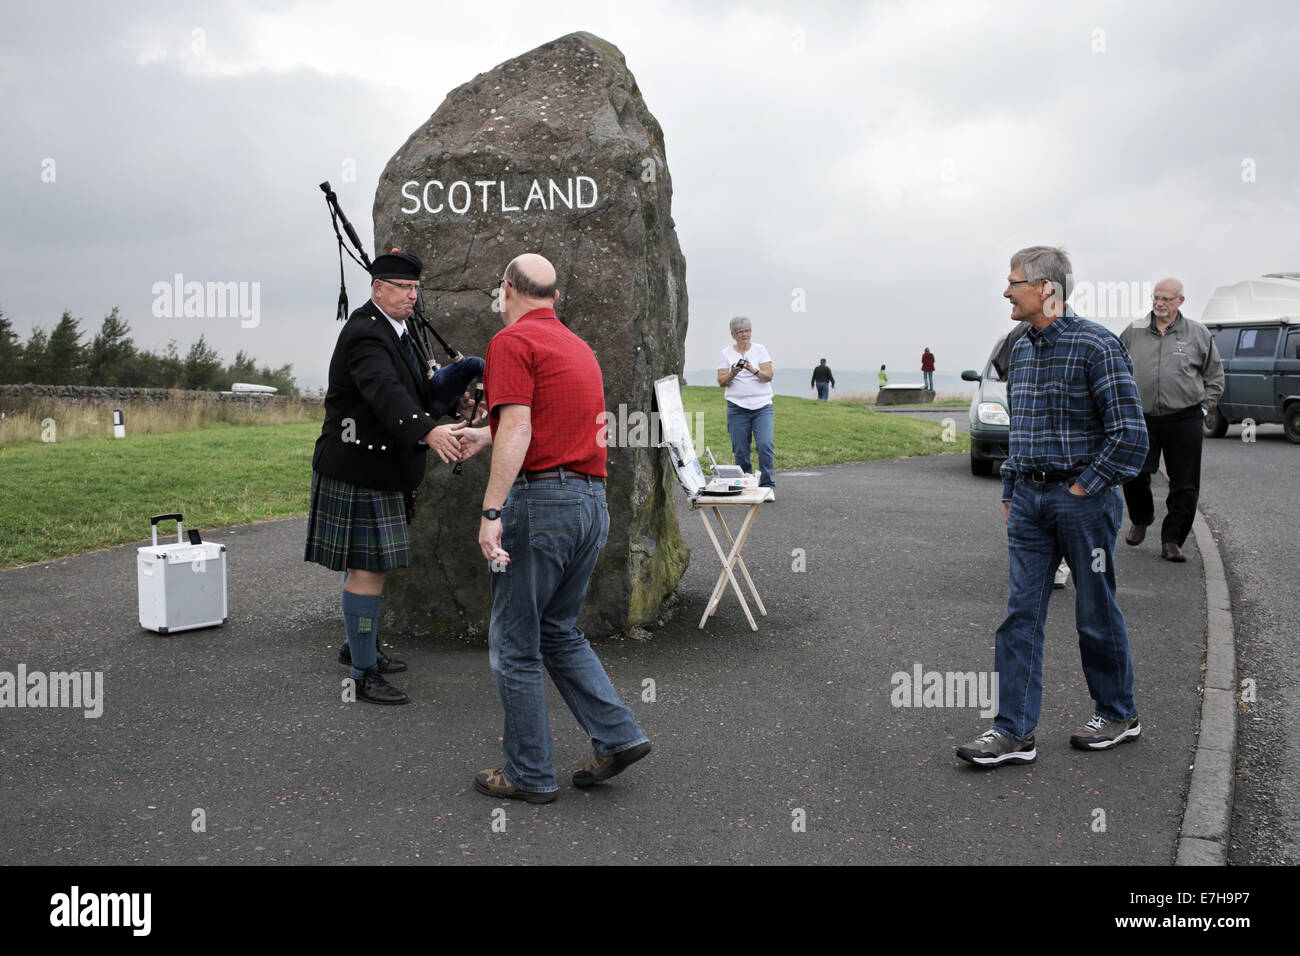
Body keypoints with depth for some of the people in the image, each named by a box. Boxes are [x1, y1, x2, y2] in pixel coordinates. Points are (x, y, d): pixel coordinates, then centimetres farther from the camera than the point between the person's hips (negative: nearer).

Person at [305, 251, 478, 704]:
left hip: (381, 468, 10)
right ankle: (364, 675, 0)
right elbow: (385, 391, -37)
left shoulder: (397, 331, 14)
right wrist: (428, 432, -51)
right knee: (367, 567, -8)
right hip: (358, 469, -10)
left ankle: (357, 646, 36)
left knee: (368, 562, 20)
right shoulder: (364, 334, -19)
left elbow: (414, 390, 22)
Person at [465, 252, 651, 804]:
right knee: (559, 631, 21)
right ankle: (618, 735, 13)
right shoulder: (578, 346, 20)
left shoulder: (513, 341, -6)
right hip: (592, 502, 8)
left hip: (540, 499, -8)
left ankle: (530, 775, 12)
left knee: (514, 644, 5)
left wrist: (491, 512, -22)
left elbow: (518, 431, -19)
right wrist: (484, 436, 45)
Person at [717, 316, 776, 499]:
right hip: (737, 407, 1)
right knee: (740, 450, 0)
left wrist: (753, 370, -21)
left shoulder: (760, 350, 6)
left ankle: (768, 486, -7)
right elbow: (721, 382, 2)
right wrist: (733, 373, -17)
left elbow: (768, 376, -3)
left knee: (765, 445, -13)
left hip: (762, 406, -1)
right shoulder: (726, 353, 7)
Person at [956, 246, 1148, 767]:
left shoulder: (1096, 346, -12)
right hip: (1029, 498, 6)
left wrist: (1084, 488, -12)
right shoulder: (1021, 350, 11)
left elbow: (1130, 434, -14)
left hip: (1082, 499, -6)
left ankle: (1118, 714, 29)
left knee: (1096, 613, 8)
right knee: (1020, 615, 3)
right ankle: (1013, 731, 7)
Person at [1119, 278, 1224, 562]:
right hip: (1142, 419, 1)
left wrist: (1206, 403, 7)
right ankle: (1141, 520, 26)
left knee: (1184, 485, -1)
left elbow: (1215, 372, 14)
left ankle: (1171, 541, 9)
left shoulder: (1198, 334, 5)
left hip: (1184, 420, -1)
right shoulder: (1133, 333, 7)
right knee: (1134, 475, -3)